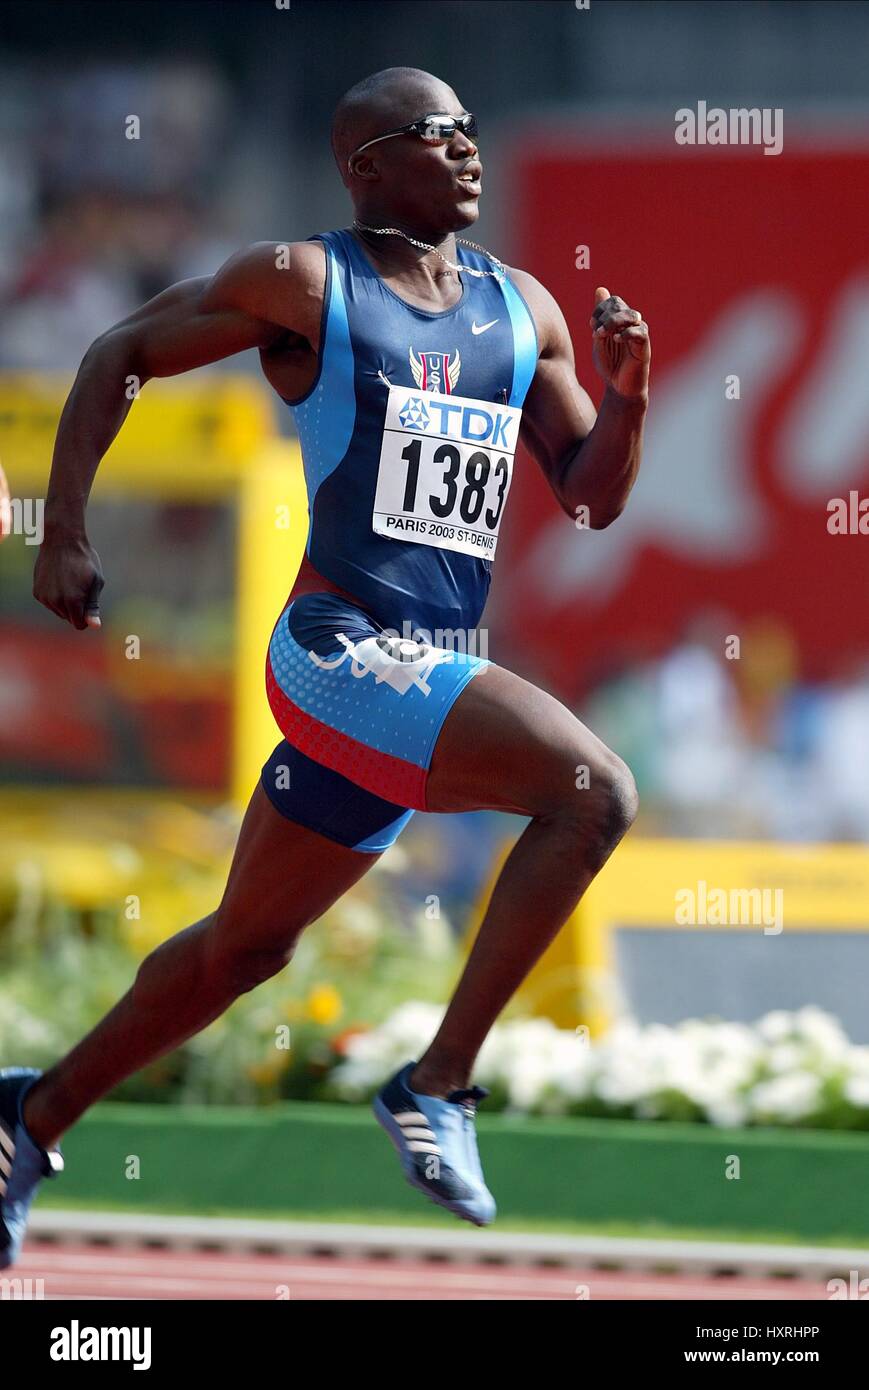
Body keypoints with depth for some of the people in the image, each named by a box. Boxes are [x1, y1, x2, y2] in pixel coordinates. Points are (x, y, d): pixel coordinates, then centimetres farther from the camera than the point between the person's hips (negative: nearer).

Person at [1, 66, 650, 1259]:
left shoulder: (522, 311, 14)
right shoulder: (305, 285, -3)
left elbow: (592, 499, 18)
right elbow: (118, 358, 5)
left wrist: (626, 392, -1)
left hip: (438, 670, 7)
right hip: (341, 651, -7)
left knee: (246, 946, 18)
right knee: (592, 788, -25)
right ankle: (441, 1087, -19)